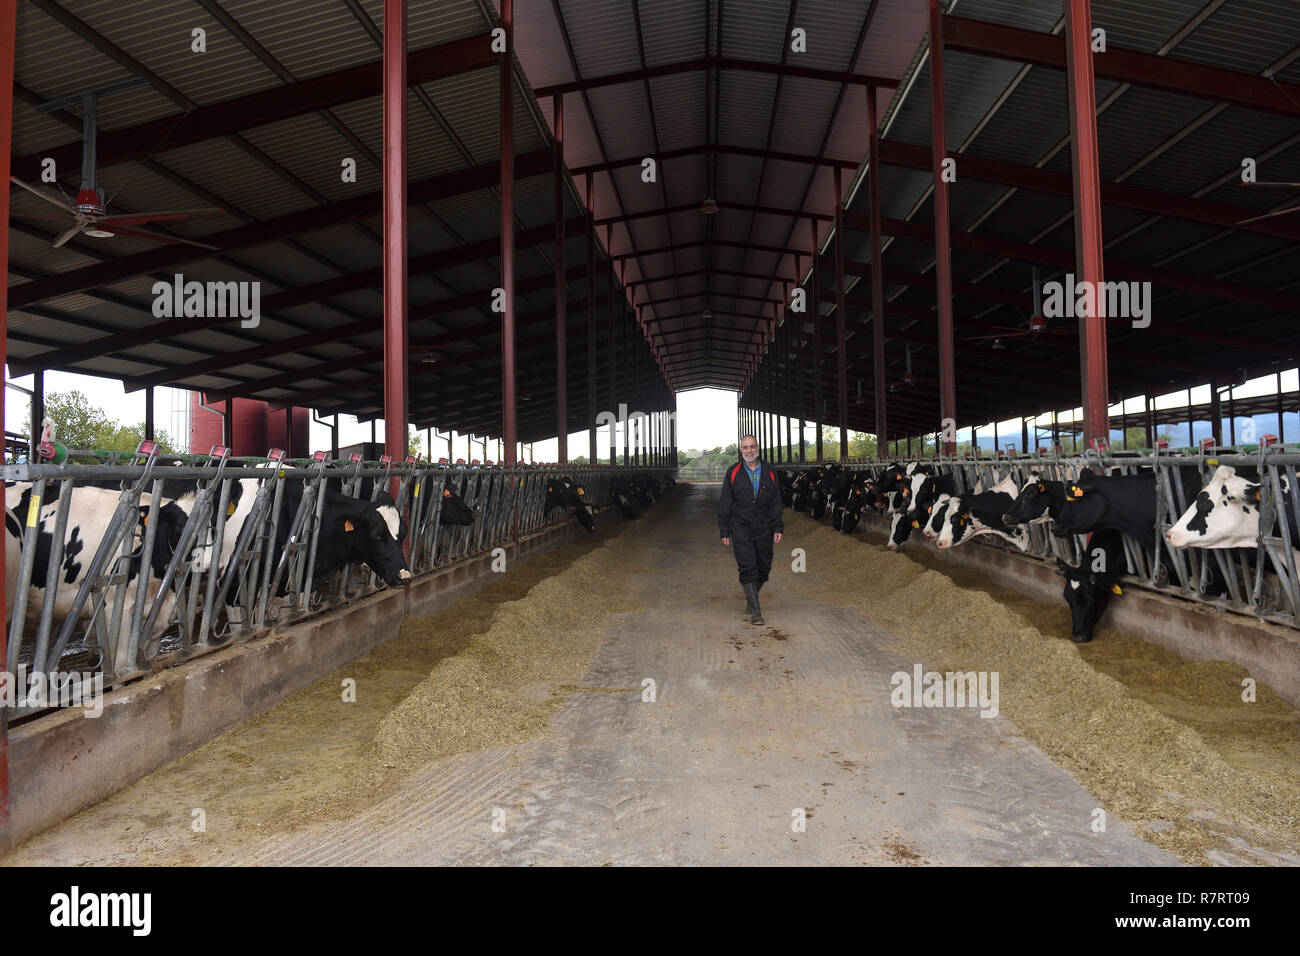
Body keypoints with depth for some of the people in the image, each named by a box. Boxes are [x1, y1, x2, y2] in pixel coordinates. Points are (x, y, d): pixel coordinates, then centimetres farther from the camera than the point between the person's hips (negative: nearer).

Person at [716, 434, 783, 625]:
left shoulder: (769, 473, 7)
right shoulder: (733, 473, 1)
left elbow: (776, 503, 9)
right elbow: (724, 505, 3)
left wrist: (777, 528, 1)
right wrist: (724, 532, -1)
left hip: (764, 529, 3)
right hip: (740, 528, -3)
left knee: (763, 568, 9)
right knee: (748, 568, -11)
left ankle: (750, 597, 35)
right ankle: (755, 611, -10)